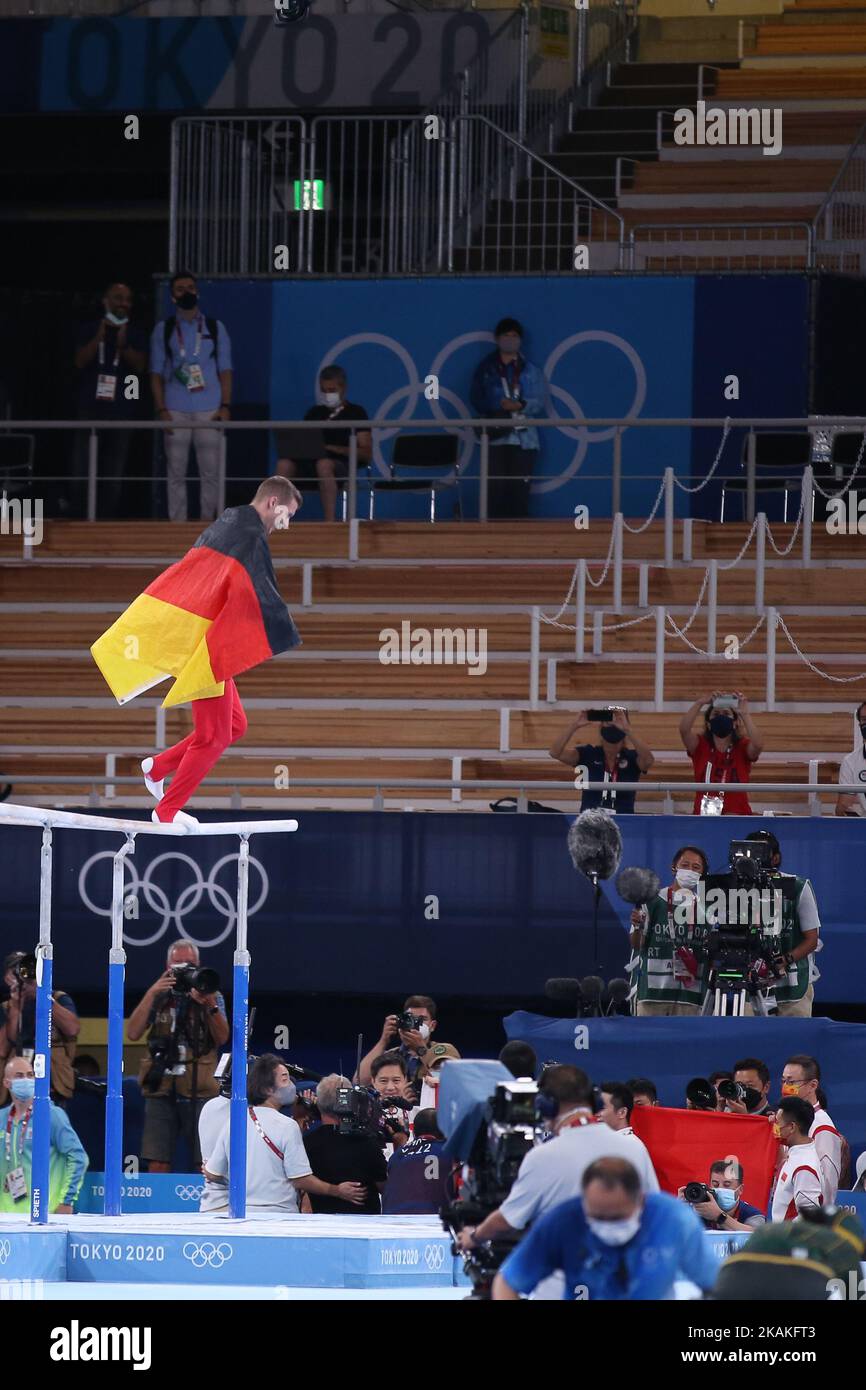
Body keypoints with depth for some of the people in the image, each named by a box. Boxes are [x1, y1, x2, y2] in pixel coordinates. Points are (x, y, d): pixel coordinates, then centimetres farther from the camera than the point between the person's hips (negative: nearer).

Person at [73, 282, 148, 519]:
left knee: (115, 472, -1)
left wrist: (123, 345, -18)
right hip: (91, 408, -1)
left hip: (122, 410, 1)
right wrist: (100, 337, -12)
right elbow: (80, 361, -1)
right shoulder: (89, 329, 9)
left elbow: (140, 365, -1)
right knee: (85, 470, -7)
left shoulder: (136, 335, 10)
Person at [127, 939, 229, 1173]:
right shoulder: (158, 998, 12)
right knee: (157, 1166, -4)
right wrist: (151, 993, -7)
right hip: (161, 1093, 1)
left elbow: (221, 1037, -4)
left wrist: (210, 1005, -20)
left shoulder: (212, 997, 9)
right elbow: (133, 1033, 0)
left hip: (200, 1094, -1)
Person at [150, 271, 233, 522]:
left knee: (211, 472, -3)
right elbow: (156, 373, 7)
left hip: (209, 410, 0)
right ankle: (177, 523, 1)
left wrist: (225, 406, -2)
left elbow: (225, 370, 10)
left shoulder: (215, 328, 11)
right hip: (176, 411, 0)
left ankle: (207, 521, 2)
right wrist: (161, 410, -3)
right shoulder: (163, 330, 10)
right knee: (176, 472, -1)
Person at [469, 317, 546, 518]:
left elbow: (540, 401, 3)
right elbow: (477, 399, 6)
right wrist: (497, 408, -12)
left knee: (520, 488, -2)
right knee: (496, 487, -7)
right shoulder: (486, 367, 10)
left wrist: (520, 405, -15)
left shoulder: (530, 370, 10)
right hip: (495, 436, 0)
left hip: (523, 438, 0)